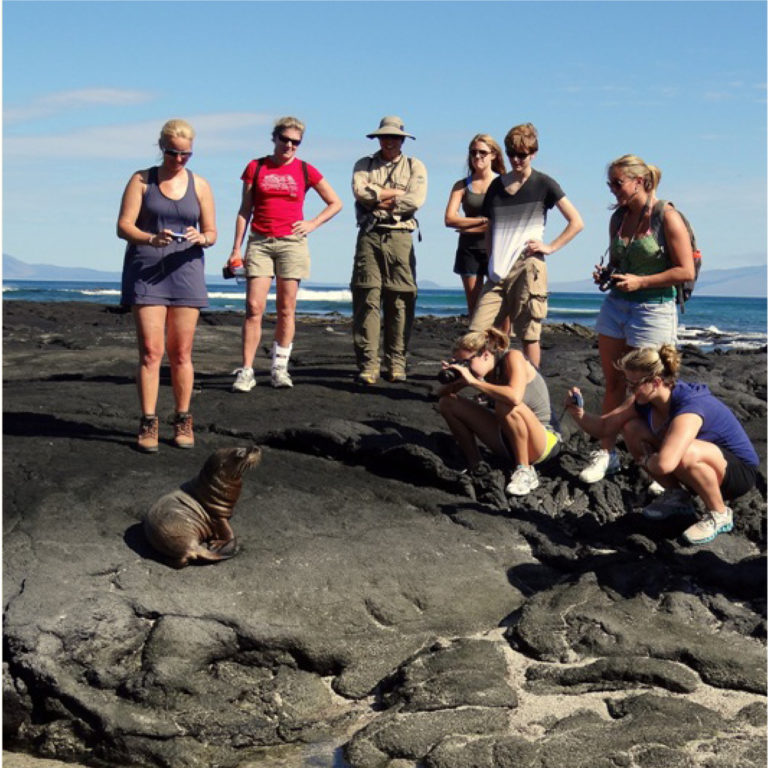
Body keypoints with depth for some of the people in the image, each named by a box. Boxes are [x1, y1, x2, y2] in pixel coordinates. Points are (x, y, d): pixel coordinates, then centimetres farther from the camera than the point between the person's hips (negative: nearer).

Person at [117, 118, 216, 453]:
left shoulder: (199, 185, 8)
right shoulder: (141, 180, 4)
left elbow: (212, 233, 7)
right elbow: (123, 226, -4)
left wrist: (200, 239, -17)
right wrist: (152, 239, -23)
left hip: (185, 271, 2)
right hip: (145, 271, -2)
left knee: (181, 353, 4)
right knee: (150, 351, -8)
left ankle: (183, 421, 12)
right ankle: (148, 423, -5)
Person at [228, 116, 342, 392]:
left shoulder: (305, 171, 7)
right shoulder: (255, 167, 8)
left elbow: (335, 203, 15)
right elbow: (245, 211, 8)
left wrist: (312, 224, 1)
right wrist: (236, 249, 2)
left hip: (292, 243, 0)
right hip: (259, 243, 0)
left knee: (286, 309, 2)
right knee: (254, 307, -8)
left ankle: (279, 367, 12)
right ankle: (246, 371, -7)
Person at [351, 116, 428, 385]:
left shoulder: (415, 166, 14)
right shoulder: (364, 165, 18)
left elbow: (416, 200, -4)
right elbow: (360, 192, -3)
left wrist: (379, 200, -3)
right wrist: (397, 193, -2)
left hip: (400, 238, 0)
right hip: (369, 236, 0)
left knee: (400, 302, -3)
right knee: (367, 299, -7)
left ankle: (396, 364, 3)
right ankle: (367, 365, -7)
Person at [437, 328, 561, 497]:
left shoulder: (513, 357, -19)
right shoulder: (485, 368, -2)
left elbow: (515, 397, -40)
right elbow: (441, 394, 5)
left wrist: (473, 381, -32)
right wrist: (455, 381, -17)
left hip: (546, 440, -7)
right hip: (508, 440, 7)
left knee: (507, 406, -38)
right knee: (448, 403, -3)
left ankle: (525, 471, -19)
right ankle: (473, 465, 9)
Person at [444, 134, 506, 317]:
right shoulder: (462, 185, 10)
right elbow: (450, 219, -3)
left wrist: (468, 227, -6)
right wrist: (484, 220, -8)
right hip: (469, 251, 2)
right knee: (474, 307, 2)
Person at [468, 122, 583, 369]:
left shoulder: (543, 184, 1)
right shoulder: (497, 185, 14)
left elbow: (576, 222, 2)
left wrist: (550, 247, -5)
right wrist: (491, 260, 11)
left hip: (527, 267, -5)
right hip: (499, 271, 5)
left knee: (529, 335, -1)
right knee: (478, 332, -5)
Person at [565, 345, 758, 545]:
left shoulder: (689, 407, -35)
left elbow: (663, 464, -48)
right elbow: (603, 428, -4)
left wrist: (645, 460, -25)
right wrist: (578, 413, -24)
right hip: (698, 471, 8)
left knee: (685, 453, -40)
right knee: (632, 429, -7)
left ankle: (719, 514, -13)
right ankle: (676, 496, 8)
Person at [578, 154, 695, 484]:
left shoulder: (667, 217, -11)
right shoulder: (618, 218, 8)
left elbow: (686, 271, -13)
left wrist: (639, 281, -17)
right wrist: (604, 274, -1)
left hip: (653, 309, -6)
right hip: (616, 305, 6)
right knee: (613, 384, 9)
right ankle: (607, 453, 17)